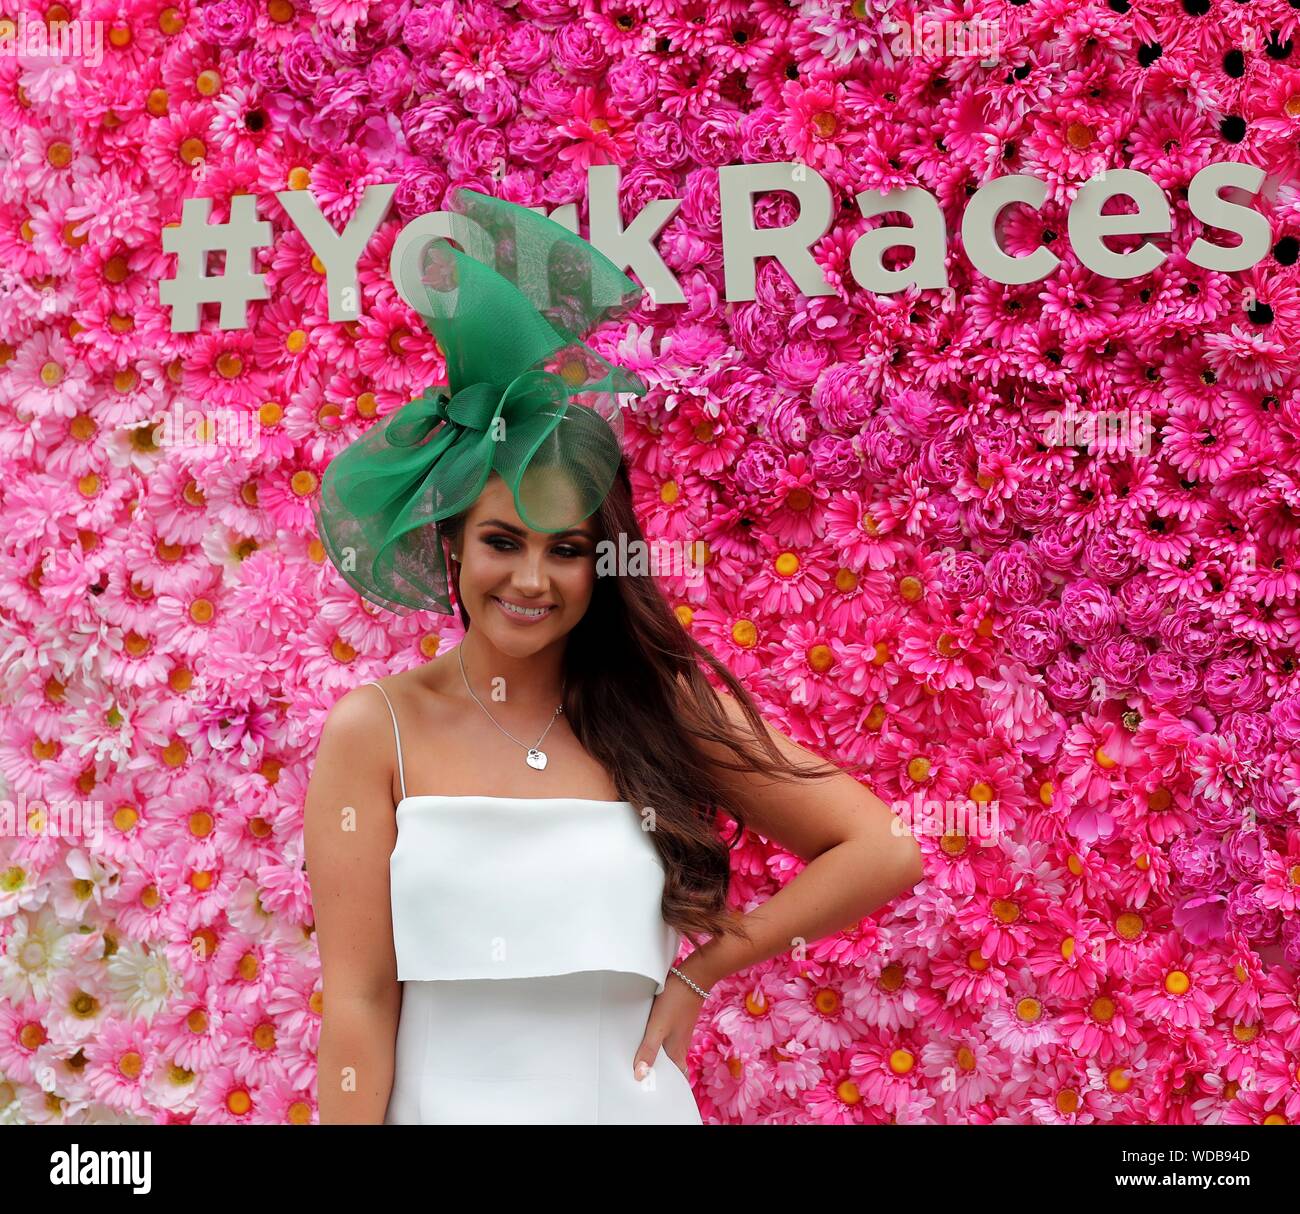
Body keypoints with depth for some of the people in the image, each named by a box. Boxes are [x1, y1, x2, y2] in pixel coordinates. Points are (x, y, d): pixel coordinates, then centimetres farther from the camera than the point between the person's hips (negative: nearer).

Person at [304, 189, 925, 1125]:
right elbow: (358, 1000, -9)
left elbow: (885, 852, -4)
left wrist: (701, 972, -6)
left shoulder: (666, 708, -4)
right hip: (439, 1103, -1)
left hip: (627, 1098, 2)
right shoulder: (377, 730, -8)